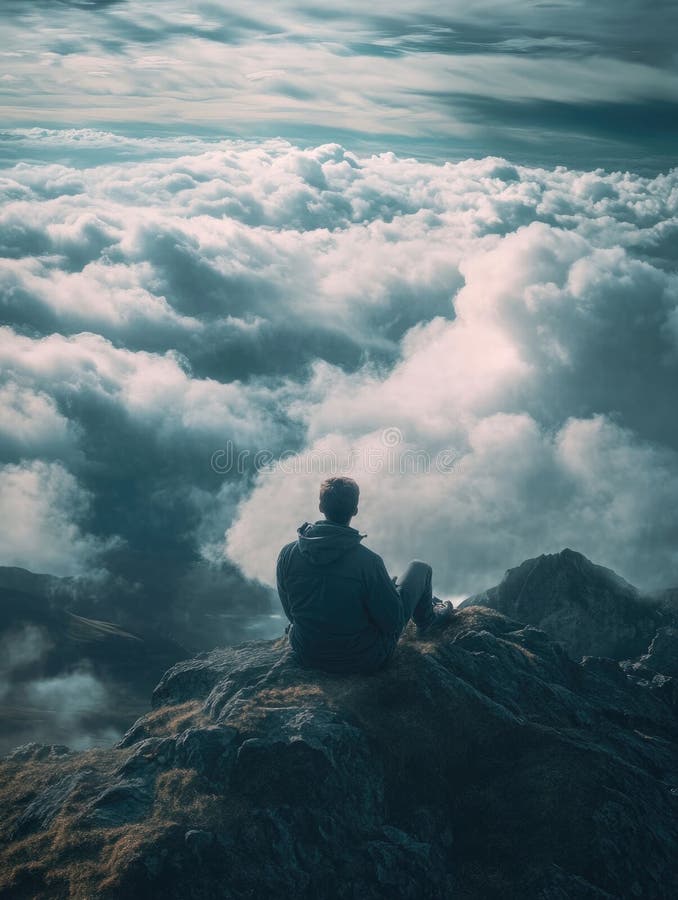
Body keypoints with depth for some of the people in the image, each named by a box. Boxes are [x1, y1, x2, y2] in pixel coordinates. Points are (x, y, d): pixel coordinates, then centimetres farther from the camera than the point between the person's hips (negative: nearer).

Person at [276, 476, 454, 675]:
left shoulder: (287, 554, -15)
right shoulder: (367, 561, -28)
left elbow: (291, 612, 1)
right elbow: (394, 621, -17)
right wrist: (392, 587, 3)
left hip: (307, 657, 4)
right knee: (420, 568, 12)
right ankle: (427, 621, 43)